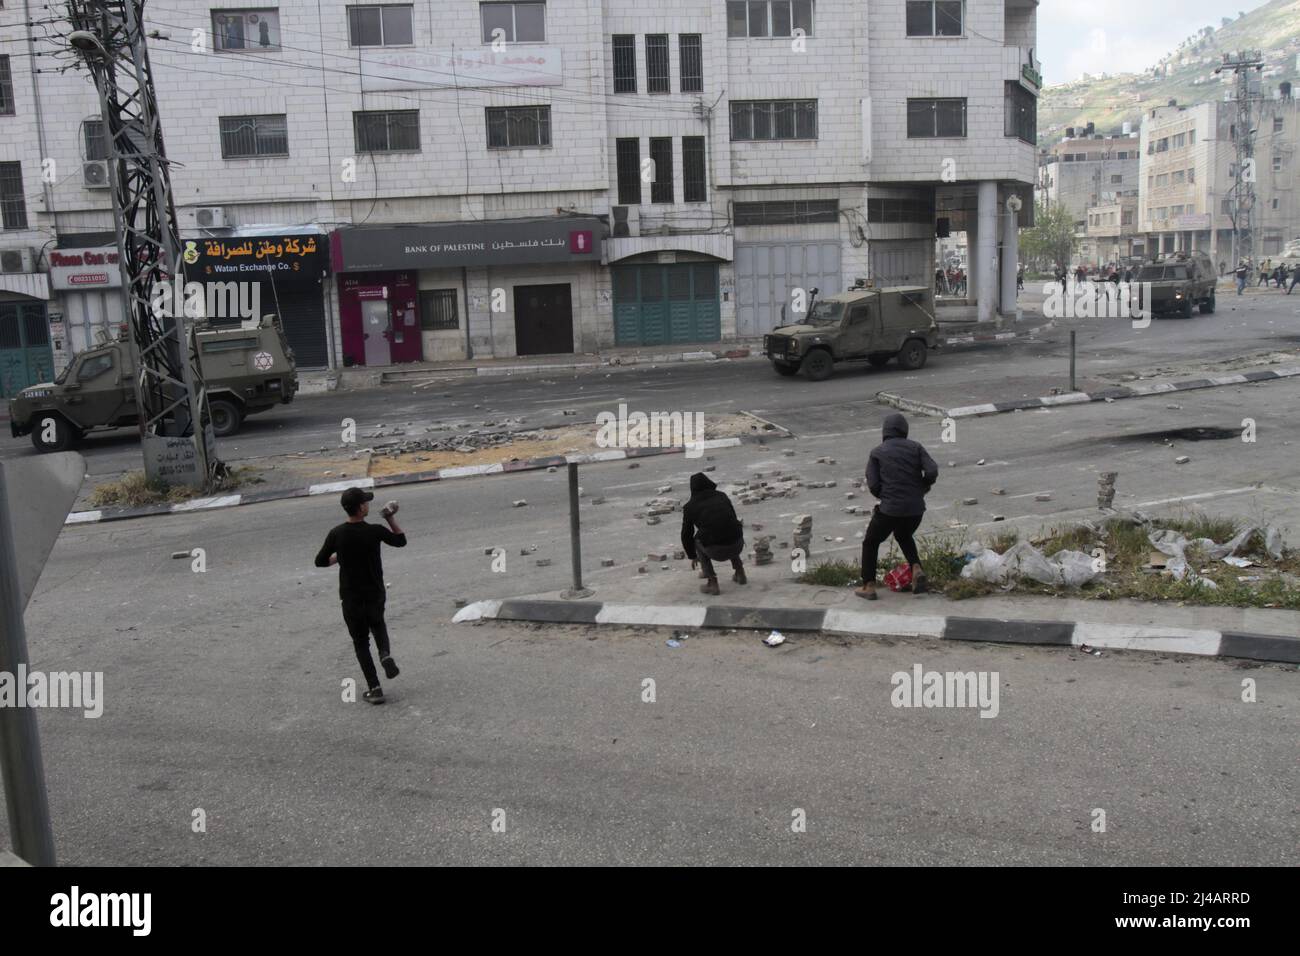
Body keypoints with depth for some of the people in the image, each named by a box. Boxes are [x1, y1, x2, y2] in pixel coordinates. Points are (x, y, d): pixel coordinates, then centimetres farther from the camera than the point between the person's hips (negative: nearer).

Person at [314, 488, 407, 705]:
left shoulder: (336, 534, -12)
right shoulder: (375, 531, -14)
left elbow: (320, 561, -3)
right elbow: (401, 540, 3)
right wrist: (391, 518, 7)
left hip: (351, 597, 0)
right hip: (376, 593, 0)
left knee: (360, 641, 10)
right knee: (378, 624, 29)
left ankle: (374, 688, 6)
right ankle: (385, 654, 0)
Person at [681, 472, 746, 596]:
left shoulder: (690, 506, 8)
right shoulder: (722, 496, 17)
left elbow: (686, 535, 18)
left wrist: (692, 556, 36)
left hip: (715, 551, -4)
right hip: (737, 546, 4)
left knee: (697, 541, 29)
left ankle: (712, 582, 16)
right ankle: (739, 573, 32)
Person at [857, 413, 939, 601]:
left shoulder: (877, 452, 2)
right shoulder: (915, 447, 6)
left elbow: (873, 486, -6)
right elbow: (932, 472, -7)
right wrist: (921, 489, 11)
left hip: (890, 509, -3)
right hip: (916, 508, 3)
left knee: (871, 543, 19)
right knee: (904, 536, 33)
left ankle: (869, 587, 15)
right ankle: (917, 569, 10)